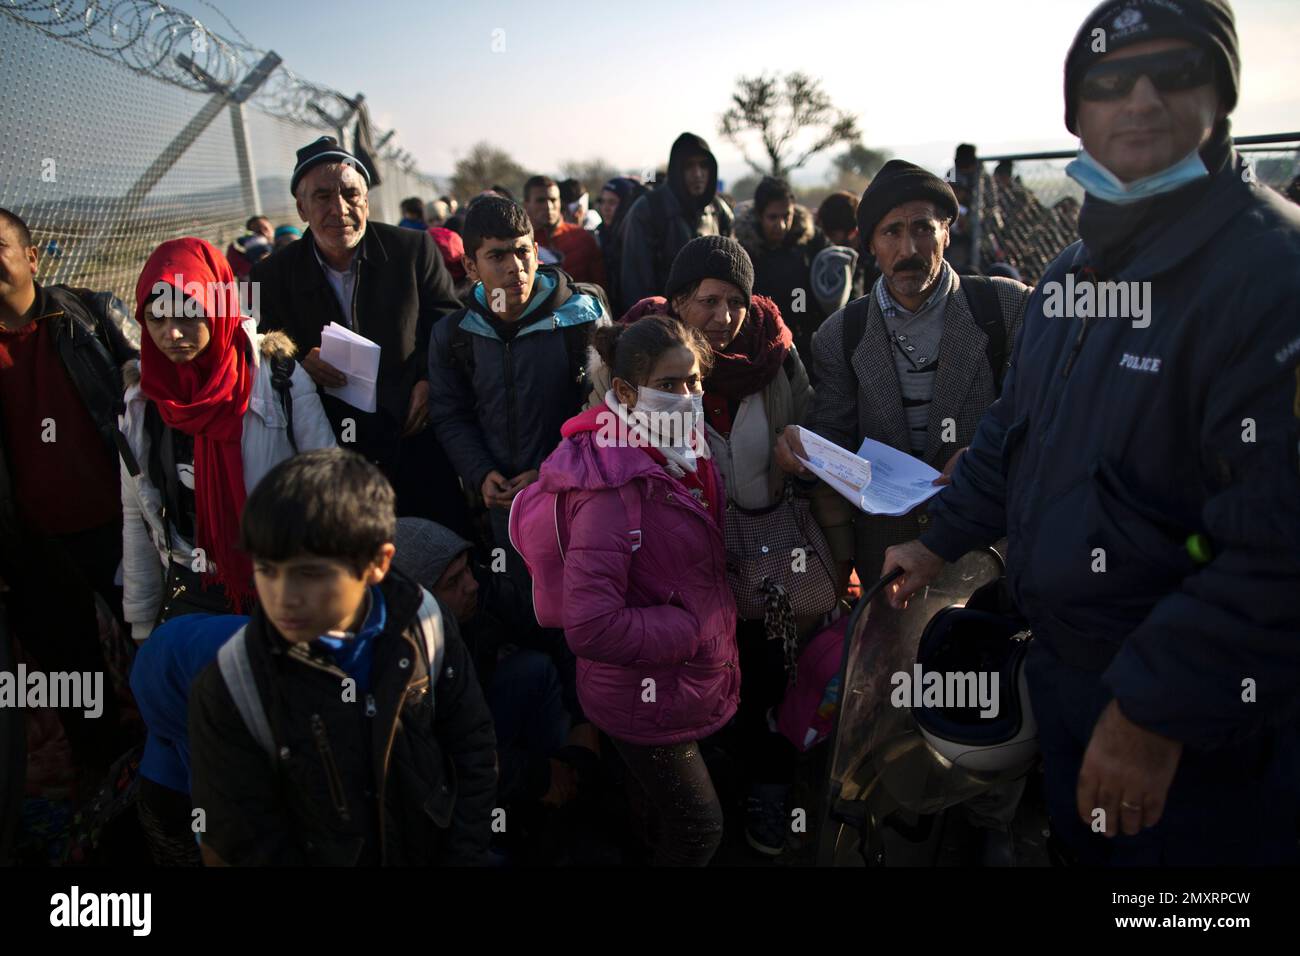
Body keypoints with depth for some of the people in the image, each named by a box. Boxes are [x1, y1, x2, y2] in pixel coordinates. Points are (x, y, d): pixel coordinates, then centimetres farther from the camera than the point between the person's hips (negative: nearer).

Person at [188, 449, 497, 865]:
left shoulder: (425, 622, -17)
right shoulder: (228, 690, -23)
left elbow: (471, 748, -6)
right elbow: (246, 844, -15)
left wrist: (463, 854, -9)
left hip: (432, 850, 2)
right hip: (315, 856, -2)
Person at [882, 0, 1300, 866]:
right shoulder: (1072, 272, 7)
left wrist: (1155, 711, -24)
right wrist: (941, 542, 16)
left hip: (1192, 726, -7)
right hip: (1060, 667, 8)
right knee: (1075, 843, 26)